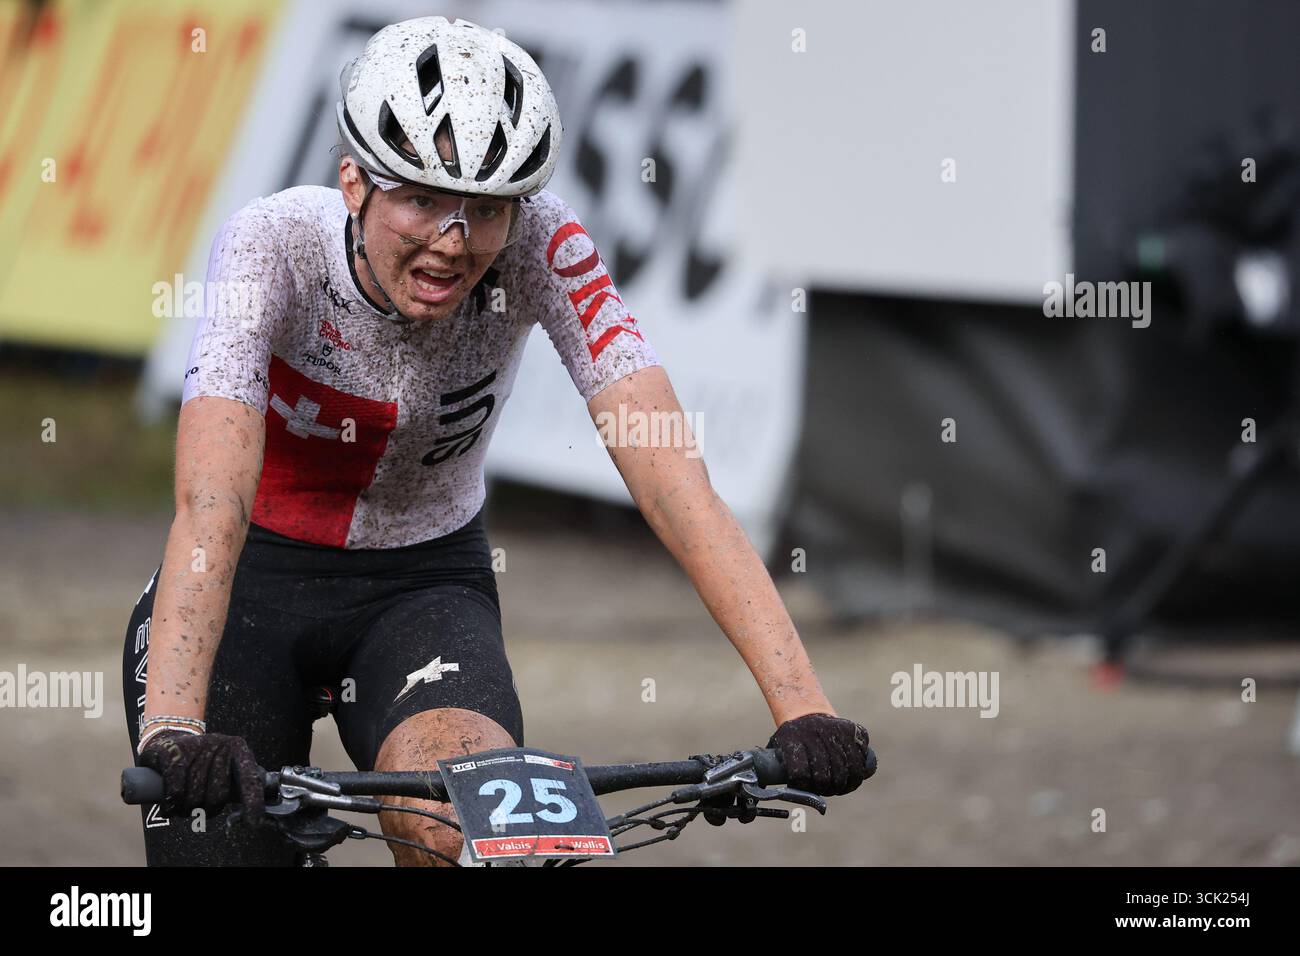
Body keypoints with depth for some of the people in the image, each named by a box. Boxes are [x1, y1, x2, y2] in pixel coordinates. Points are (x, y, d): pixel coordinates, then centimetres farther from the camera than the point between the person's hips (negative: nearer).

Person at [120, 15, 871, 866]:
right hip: (254, 583, 0)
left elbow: (670, 476, -29)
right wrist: (170, 732, -54)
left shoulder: (539, 247, -22)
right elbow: (211, 502, -39)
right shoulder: (274, 245, -26)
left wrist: (802, 706, -40)